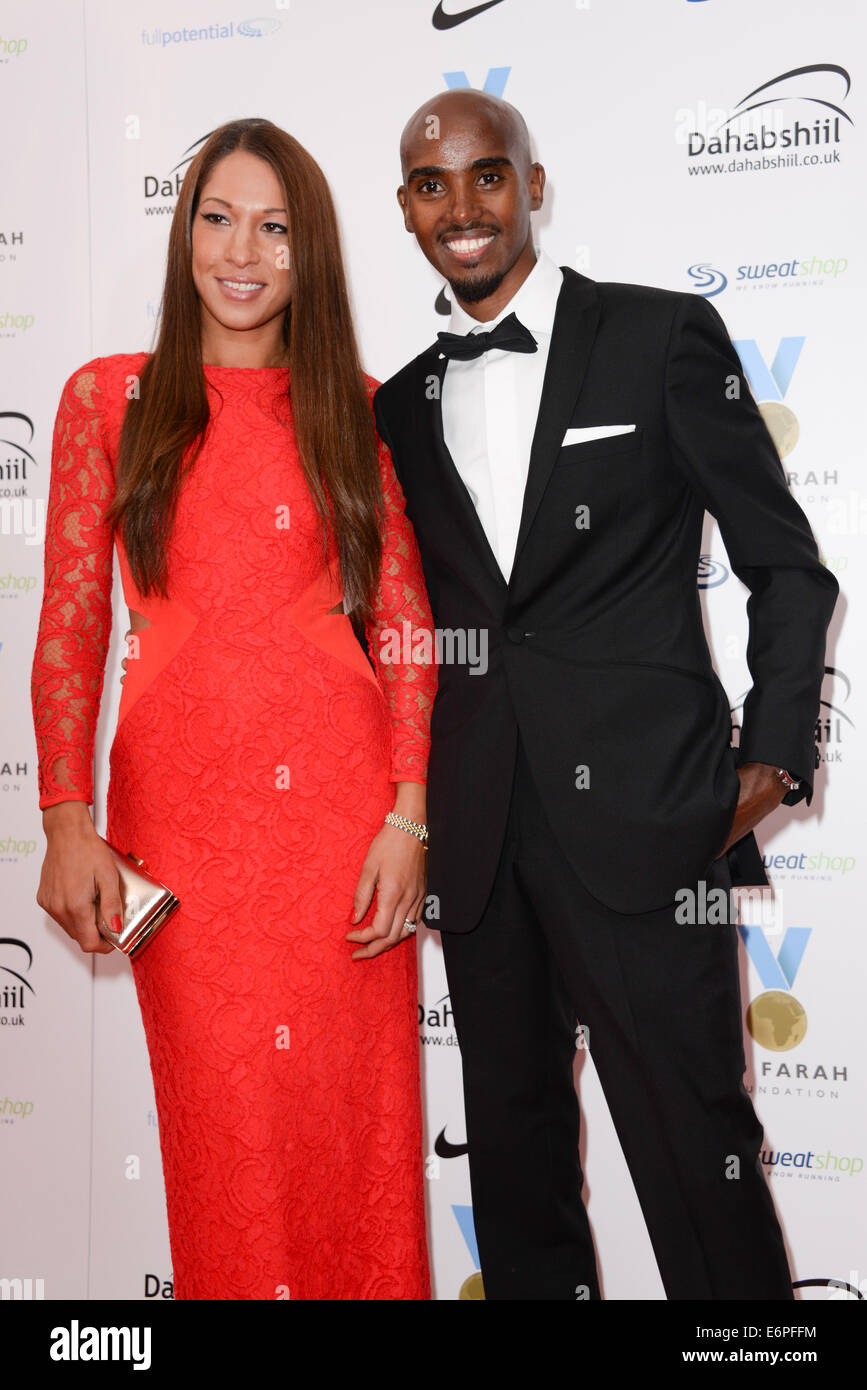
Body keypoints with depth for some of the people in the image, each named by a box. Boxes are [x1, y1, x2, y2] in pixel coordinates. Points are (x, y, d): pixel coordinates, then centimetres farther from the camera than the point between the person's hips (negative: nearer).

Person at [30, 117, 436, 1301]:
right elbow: (70, 623, 4)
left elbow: (406, 623, 5)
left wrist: (408, 814, -4)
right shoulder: (108, 397, 7)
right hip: (181, 798, 0)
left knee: (353, 1108, 5)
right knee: (223, 1124, 5)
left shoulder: (357, 407, 8)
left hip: (340, 792, 1)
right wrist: (67, 823, -4)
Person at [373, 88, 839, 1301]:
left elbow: (788, 568, 1)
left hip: (642, 823, -5)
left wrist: (774, 761, -7)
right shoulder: (404, 403, 14)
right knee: (514, 1149, 15)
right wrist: (410, 808, 11)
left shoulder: (665, 338, 1)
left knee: (698, 1155, -3)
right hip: (479, 833, 5)